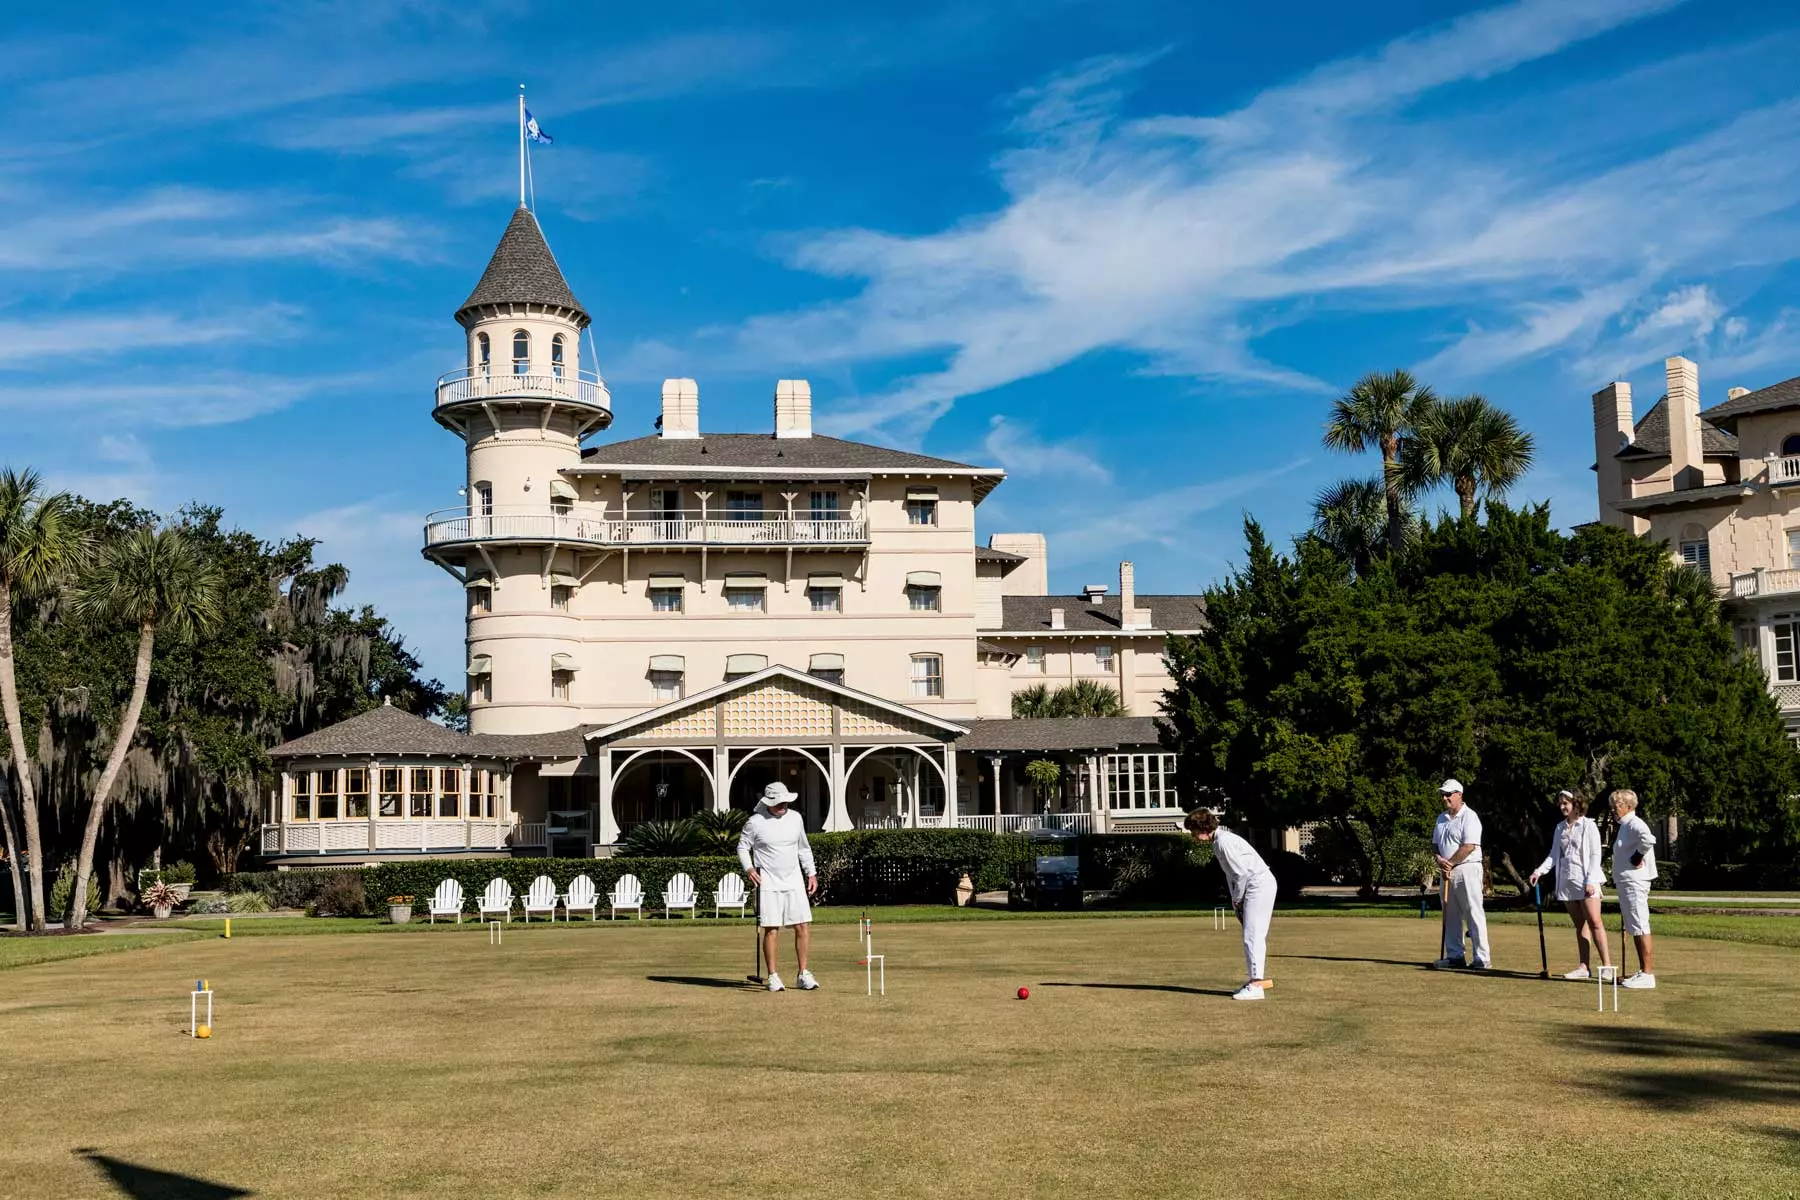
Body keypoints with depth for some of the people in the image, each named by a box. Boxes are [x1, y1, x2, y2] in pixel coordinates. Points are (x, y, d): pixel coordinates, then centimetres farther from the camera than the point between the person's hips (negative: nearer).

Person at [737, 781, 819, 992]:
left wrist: (811, 873, 14)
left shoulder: (796, 818, 7)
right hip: (768, 884, -4)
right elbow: (743, 847, 4)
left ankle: (803, 974, 9)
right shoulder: (755, 822, -6)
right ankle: (773, 977, 4)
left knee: (803, 927, -1)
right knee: (771, 930, -5)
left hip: (793, 882, 4)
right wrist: (748, 868, -12)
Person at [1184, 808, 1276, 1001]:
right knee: (1253, 935, 16)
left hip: (1259, 884, -10)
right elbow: (1232, 874, 15)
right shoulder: (1218, 841, 12)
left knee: (1252, 936, -11)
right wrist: (1236, 900, 9)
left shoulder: (1224, 842, -19)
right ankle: (1255, 978, 24)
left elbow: (1242, 873, -20)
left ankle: (1255, 985, -12)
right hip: (1253, 886, 10)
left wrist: (1237, 898, -7)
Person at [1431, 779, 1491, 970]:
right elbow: (1435, 844, 16)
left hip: (1467, 870, -8)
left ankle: (1482, 958, -8)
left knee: (1474, 913, -9)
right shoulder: (1441, 818, 16)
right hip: (1447, 872, 8)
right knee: (1450, 916, 10)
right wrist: (1440, 861, -5)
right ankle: (1454, 955, 16)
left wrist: (1449, 864, -11)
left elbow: (1469, 846, -17)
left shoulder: (1469, 817, -9)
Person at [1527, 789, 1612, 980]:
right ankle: (1584, 967, 7)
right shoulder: (1560, 828, 15)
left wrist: (1590, 881, -15)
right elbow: (1554, 854, 14)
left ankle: (1607, 964, -11)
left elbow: (1595, 855, -7)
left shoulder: (1588, 825, -3)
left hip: (1585, 880, -6)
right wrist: (1539, 871, 0)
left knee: (1594, 922, -12)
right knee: (1579, 925, 7)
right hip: (1567, 882, 6)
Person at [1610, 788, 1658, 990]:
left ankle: (1647, 974, -7)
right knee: (1635, 928, 13)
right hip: (1626, 882, 11)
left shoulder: (1634, 824, -14)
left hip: (1634, 883, -11)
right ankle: (1643, 971, 19)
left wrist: (1638, 857, -20)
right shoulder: (1624, 826, 17)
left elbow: (1648, 839, -33)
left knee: (1640, 927, -8)